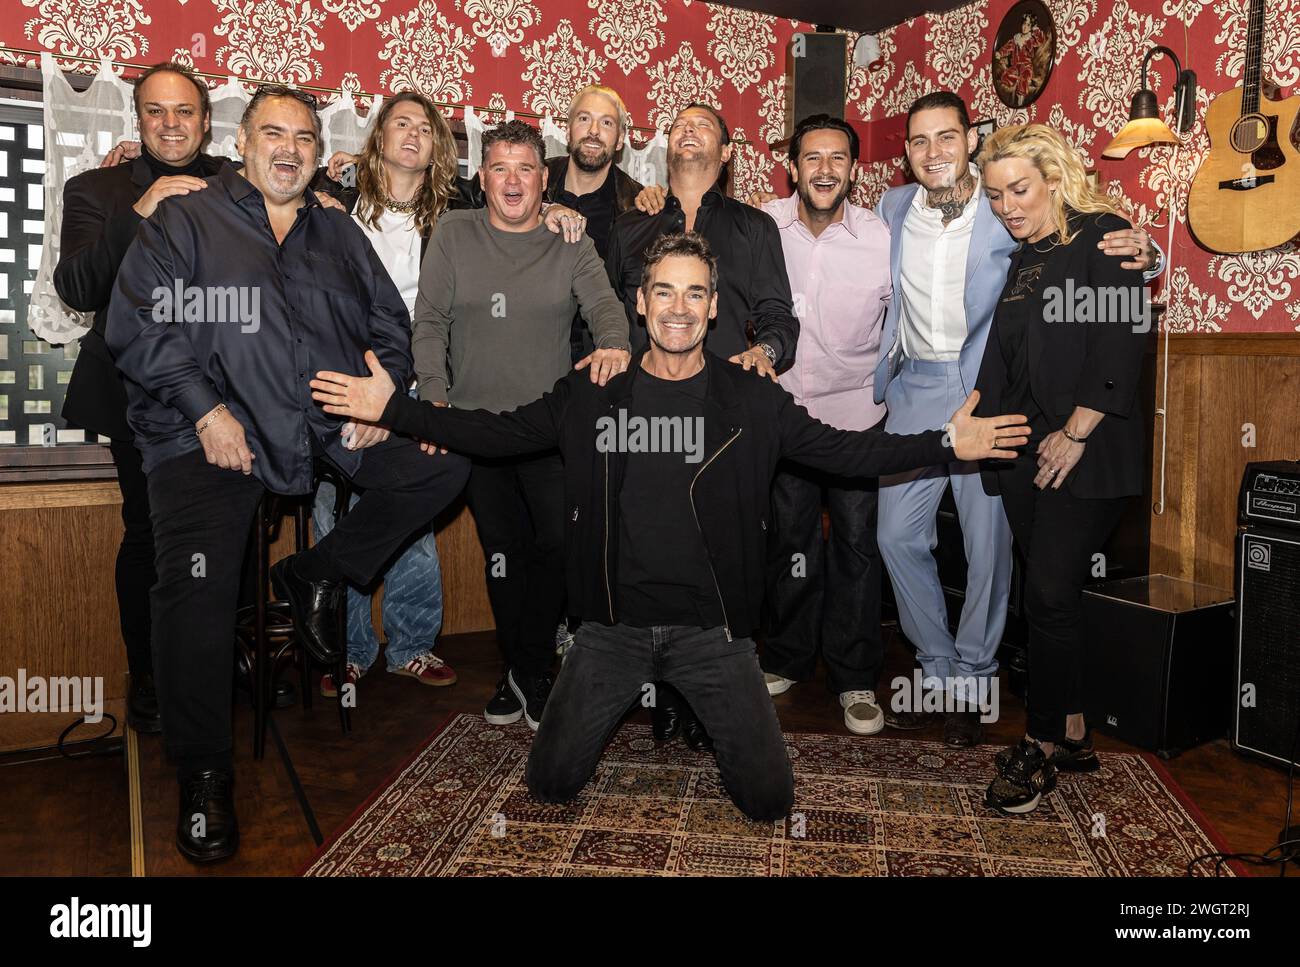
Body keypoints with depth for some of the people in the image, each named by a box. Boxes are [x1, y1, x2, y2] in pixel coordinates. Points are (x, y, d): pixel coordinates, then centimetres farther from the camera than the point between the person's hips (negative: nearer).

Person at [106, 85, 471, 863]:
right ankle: (204, 778, -3)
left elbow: (390, 323, 18)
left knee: (444, 461, -11)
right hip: (211, 429, -4)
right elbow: (139, 326, -2)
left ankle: (320, 576, 5)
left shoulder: (340, 235, 20)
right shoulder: (183, 222, 8)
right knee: (197, 587, -19)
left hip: (329, 420, 4)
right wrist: (206, 410, -13)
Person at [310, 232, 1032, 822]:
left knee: (768, 799, 1)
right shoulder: (591, 395, -1)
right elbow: (499, 433, 3)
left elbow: (845, 450, -2)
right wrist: (393, 408, -4)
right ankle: (642, 699, 34)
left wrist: (946, 443, -12)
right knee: (550, 784, 7)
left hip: (711, 628, -1)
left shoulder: (752, 401, -3)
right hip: (613, 625, 1)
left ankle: (709, 717, 31)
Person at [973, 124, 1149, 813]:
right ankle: (1073, 736, 20)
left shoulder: (1102, 236, -4)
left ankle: (1042, 745, 6)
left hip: (1086, 453, -7)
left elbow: (1122, 340, -14)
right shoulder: (1020, 261, 17)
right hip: (1026, 451, 7)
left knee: (1048, 594, -9)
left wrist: (1075, 433, -16)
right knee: (1050, 595, 9)